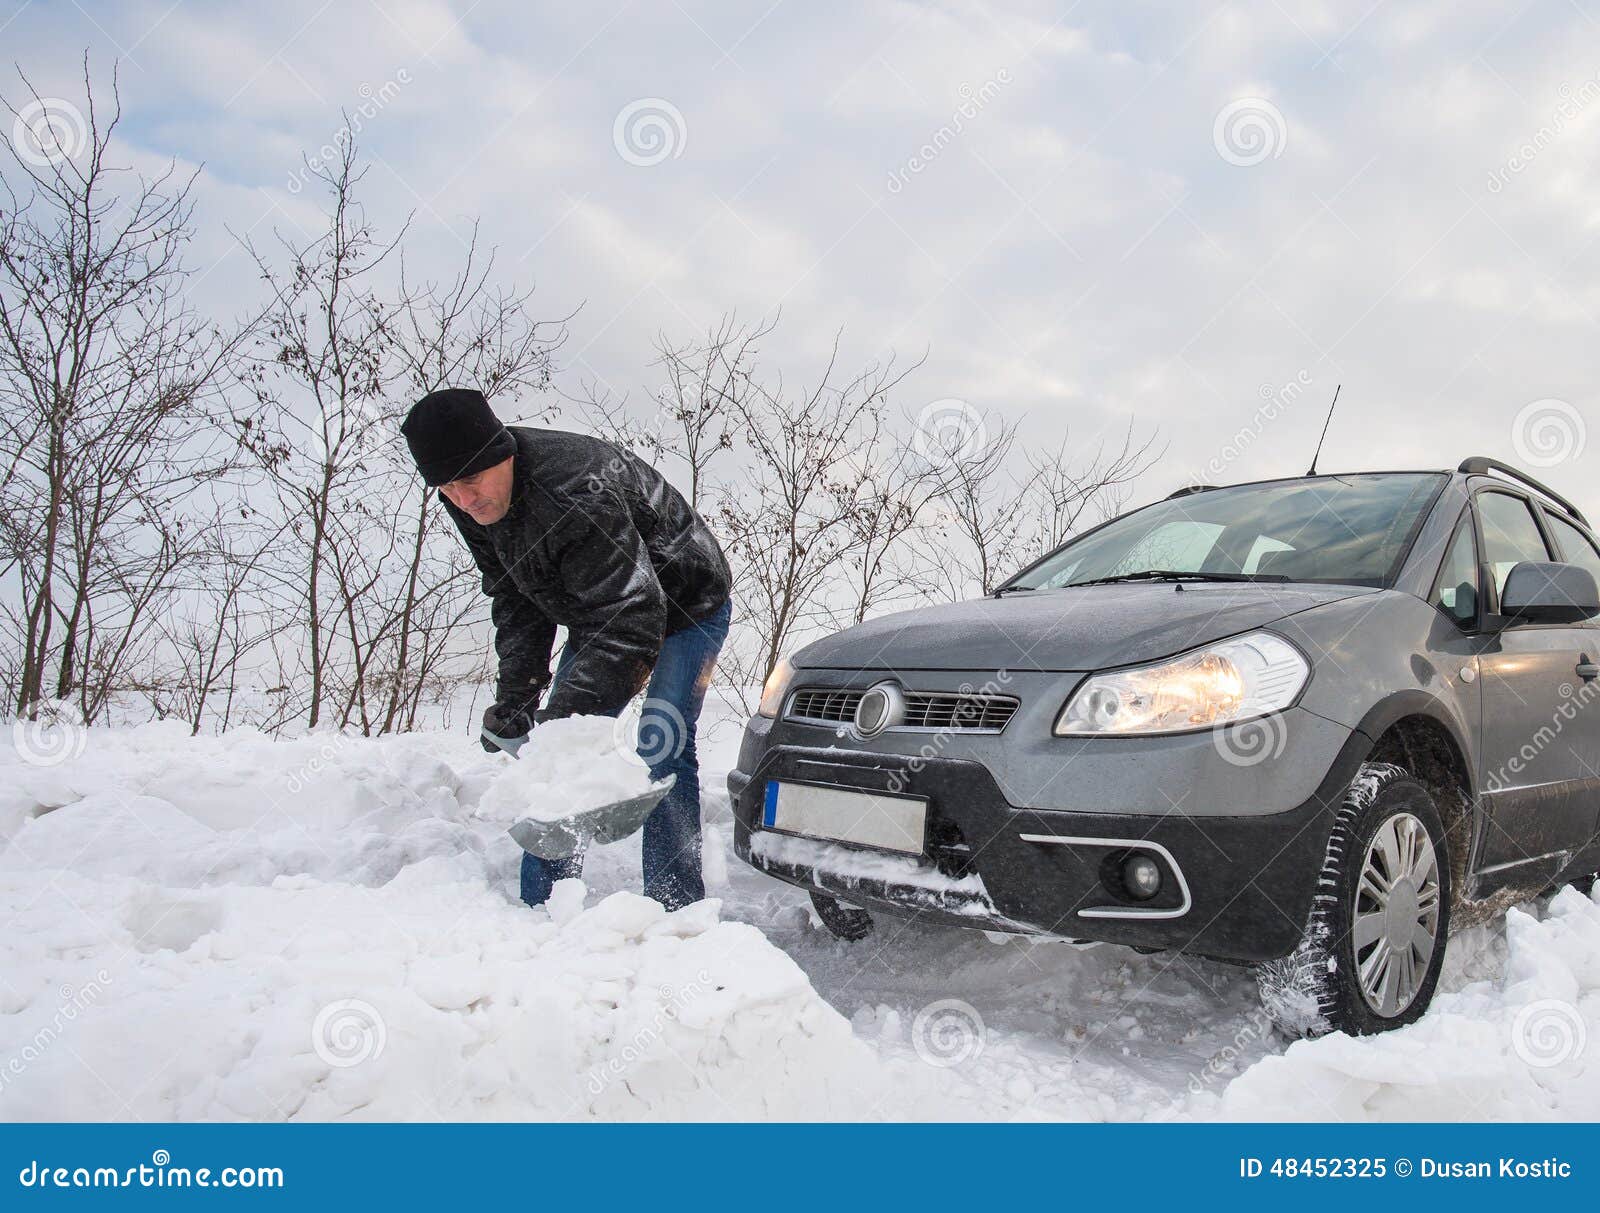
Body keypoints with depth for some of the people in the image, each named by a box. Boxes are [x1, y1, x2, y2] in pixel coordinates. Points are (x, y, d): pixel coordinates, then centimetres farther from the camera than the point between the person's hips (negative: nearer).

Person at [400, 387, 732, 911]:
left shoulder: (576, 490, -39)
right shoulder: (471, 503, -12)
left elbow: (633, 623, -41)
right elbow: (515, 602, -1)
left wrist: (566, 712, -47)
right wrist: (515, 696, -11)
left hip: (685, 605, -8)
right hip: (599, 614, 8)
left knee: (662, 750, -18)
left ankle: (674, 911, -10)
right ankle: (541, 905, 10)